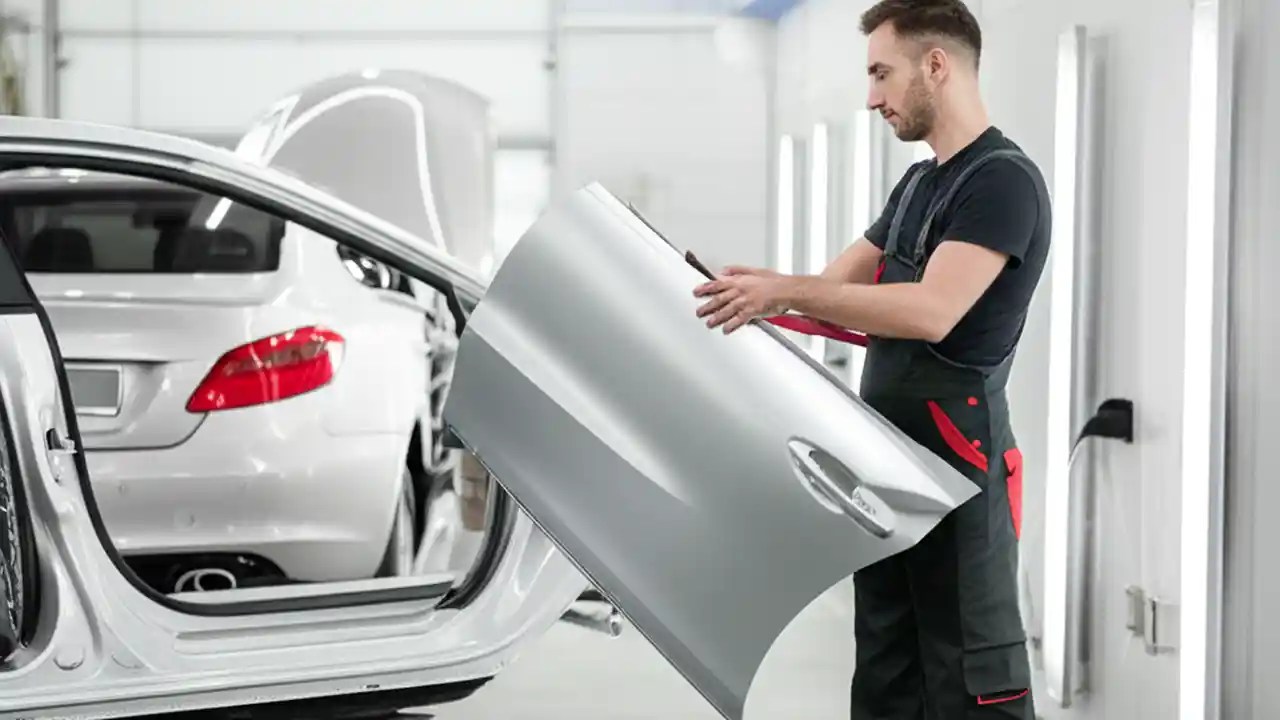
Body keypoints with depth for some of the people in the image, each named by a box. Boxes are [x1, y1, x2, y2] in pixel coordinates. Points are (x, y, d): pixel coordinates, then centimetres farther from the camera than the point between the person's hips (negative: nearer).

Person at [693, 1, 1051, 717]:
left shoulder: (1004, 180, -13)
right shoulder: (918, 184, 17)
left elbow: (931, 312, -24)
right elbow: (838, 288, 20)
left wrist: (785, 291, -21)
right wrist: (746, 295, 7)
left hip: (957, 468, -9)